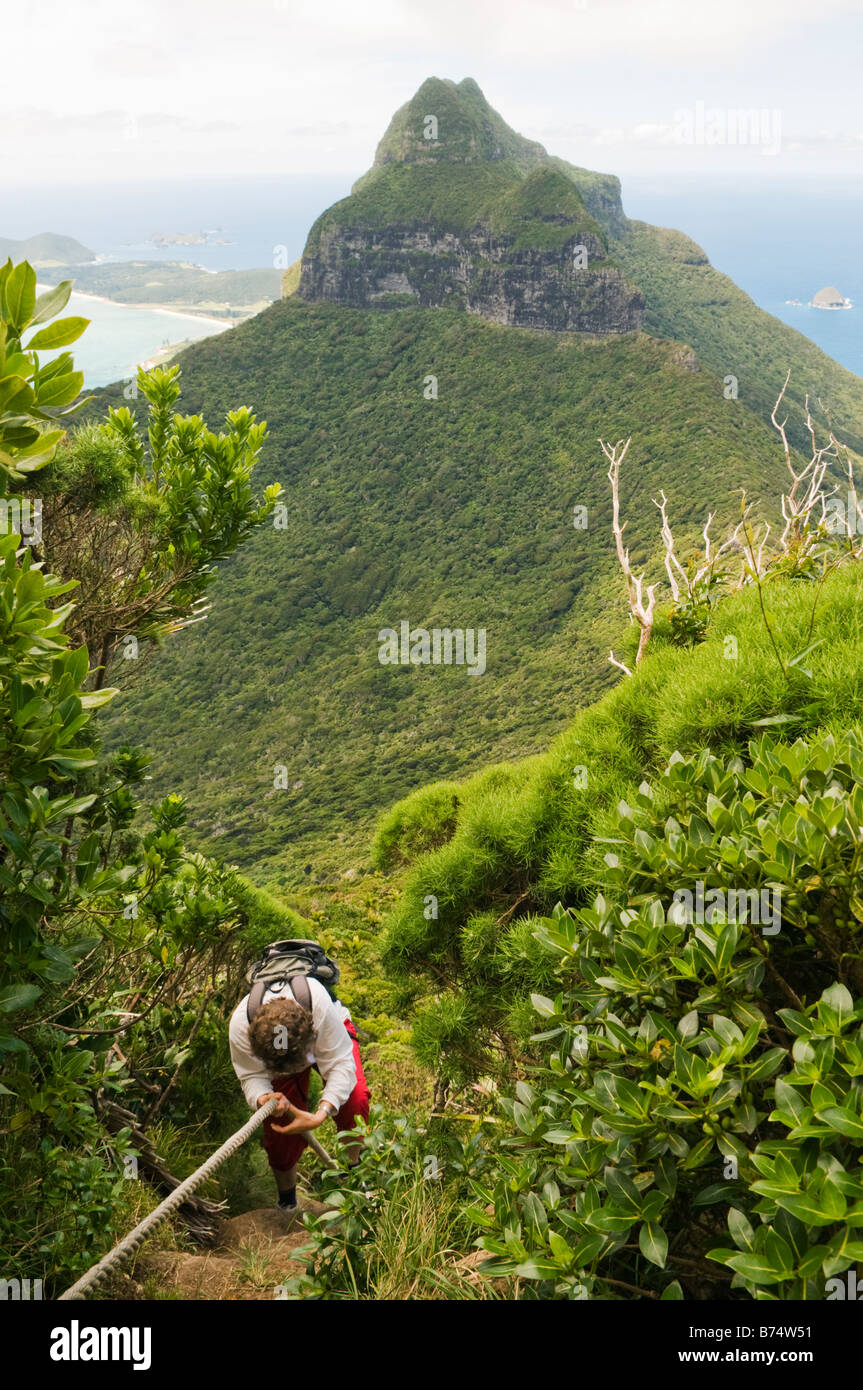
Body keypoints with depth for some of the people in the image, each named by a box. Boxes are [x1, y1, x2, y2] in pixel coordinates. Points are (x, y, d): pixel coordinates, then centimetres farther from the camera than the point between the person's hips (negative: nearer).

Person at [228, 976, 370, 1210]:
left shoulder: (320, 1005, -47)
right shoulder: (239, 1026, -39)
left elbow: (341, 1064, -39)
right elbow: (252, 1076, -25)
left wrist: (320, 1116, -51)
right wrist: (263, 1099, -49)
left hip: (329, 1035, -1)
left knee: (354, 1097, -27)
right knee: (279, 1130, -10)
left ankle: (353, 1165, 3)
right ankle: (287, 1203, 19)